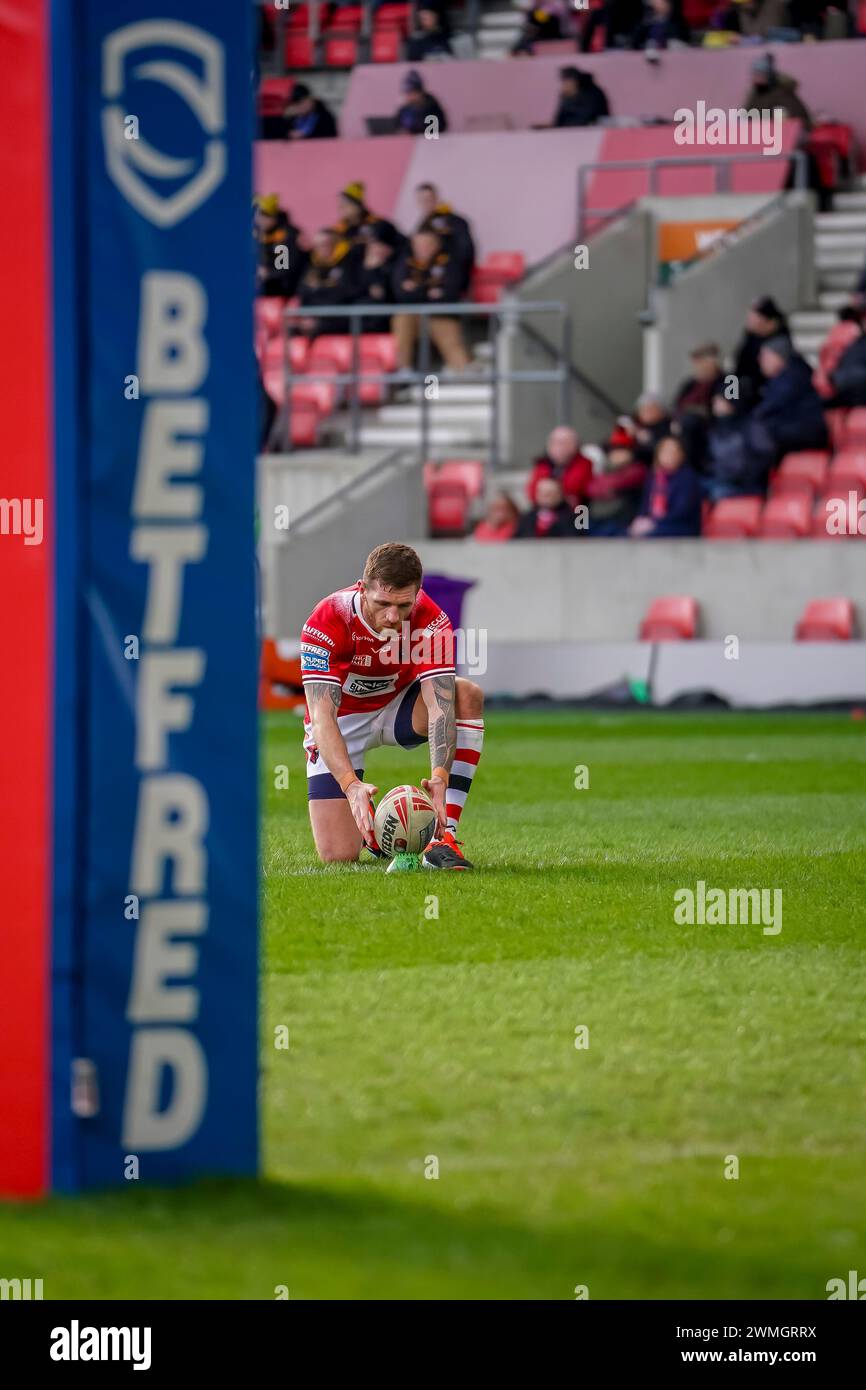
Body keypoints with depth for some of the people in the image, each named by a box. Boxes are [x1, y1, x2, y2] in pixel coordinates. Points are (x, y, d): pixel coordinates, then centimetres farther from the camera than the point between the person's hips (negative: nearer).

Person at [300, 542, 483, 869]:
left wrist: (440, 777, -51)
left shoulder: (431, 621, -26)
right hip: (344, 721, -2)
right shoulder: (326, 623, -31)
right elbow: (322, 717, -37)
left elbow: (440, 706, -33)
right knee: (337, 856, -14)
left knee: (468, 696, -30)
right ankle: (368, 823, 26)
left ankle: (444, 837, -28)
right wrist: (351, 785, -52)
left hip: (398, 708, 2)